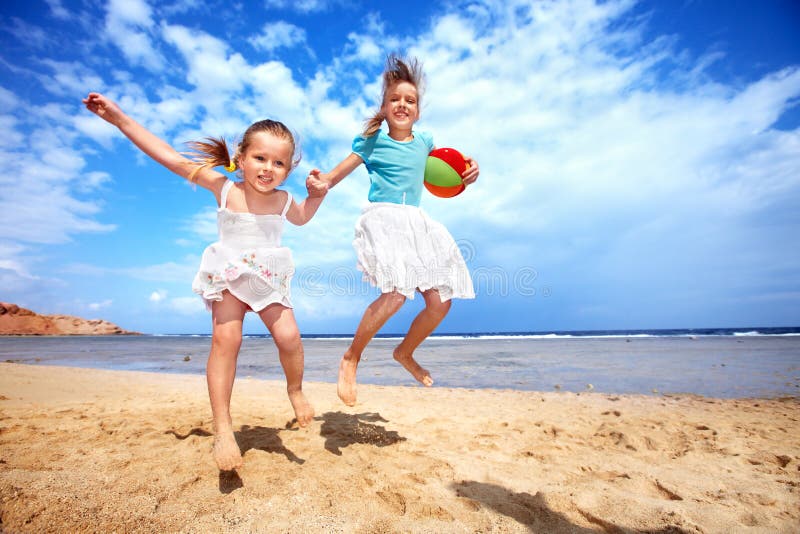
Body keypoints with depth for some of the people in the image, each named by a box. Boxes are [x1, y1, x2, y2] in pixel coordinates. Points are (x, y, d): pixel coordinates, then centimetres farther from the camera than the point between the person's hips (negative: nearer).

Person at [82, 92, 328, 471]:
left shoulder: (283, 200, -1)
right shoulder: (223, 188, -7)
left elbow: (301, 219, 23)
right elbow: (168, 156, -5)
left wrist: (317, 195, 4)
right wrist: (119, 119, -5)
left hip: (269, 279, 2)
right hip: (227, 277, -1)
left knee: (289, 337, -13)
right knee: (225, 339, -16)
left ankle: (295, 390, 18)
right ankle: (222, 428, -5)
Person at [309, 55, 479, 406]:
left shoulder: (424, 142, 13)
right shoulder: (373, 143, 1)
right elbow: (334, 175, -2)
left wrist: (468, 168, 12)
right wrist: (321, 180, -25)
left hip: (416, 224, 6)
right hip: (383, 218, -5)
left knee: (440, 302, 1)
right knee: (396, 293, -28)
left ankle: (405, 353, 29)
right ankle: (350, 359, -3)